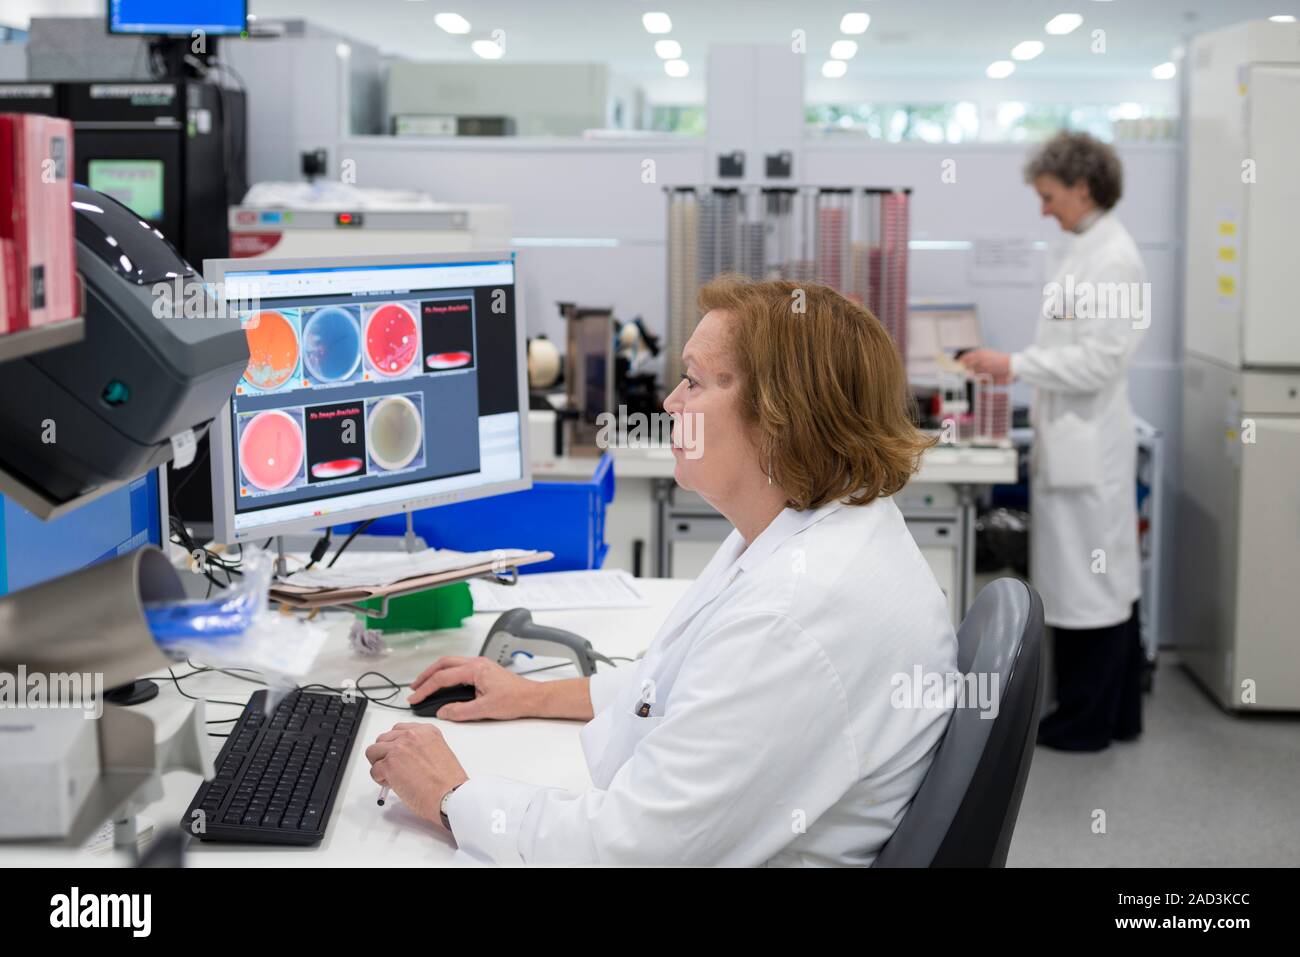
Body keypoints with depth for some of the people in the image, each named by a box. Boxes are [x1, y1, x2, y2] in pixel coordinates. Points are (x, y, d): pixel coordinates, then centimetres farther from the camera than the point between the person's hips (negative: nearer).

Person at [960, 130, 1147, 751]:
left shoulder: (1113, 258, -15)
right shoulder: (1084, 250, 14)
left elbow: (1100, 359, -20)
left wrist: (1016, 365, -19)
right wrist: (1012, 369, 15)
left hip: (1089, 444, -10)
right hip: (1071, 441, 10)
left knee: (1088, 582, -1)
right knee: (1101, 581, 15)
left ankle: (1087, 722, 10)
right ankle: (1115, 714, 24)